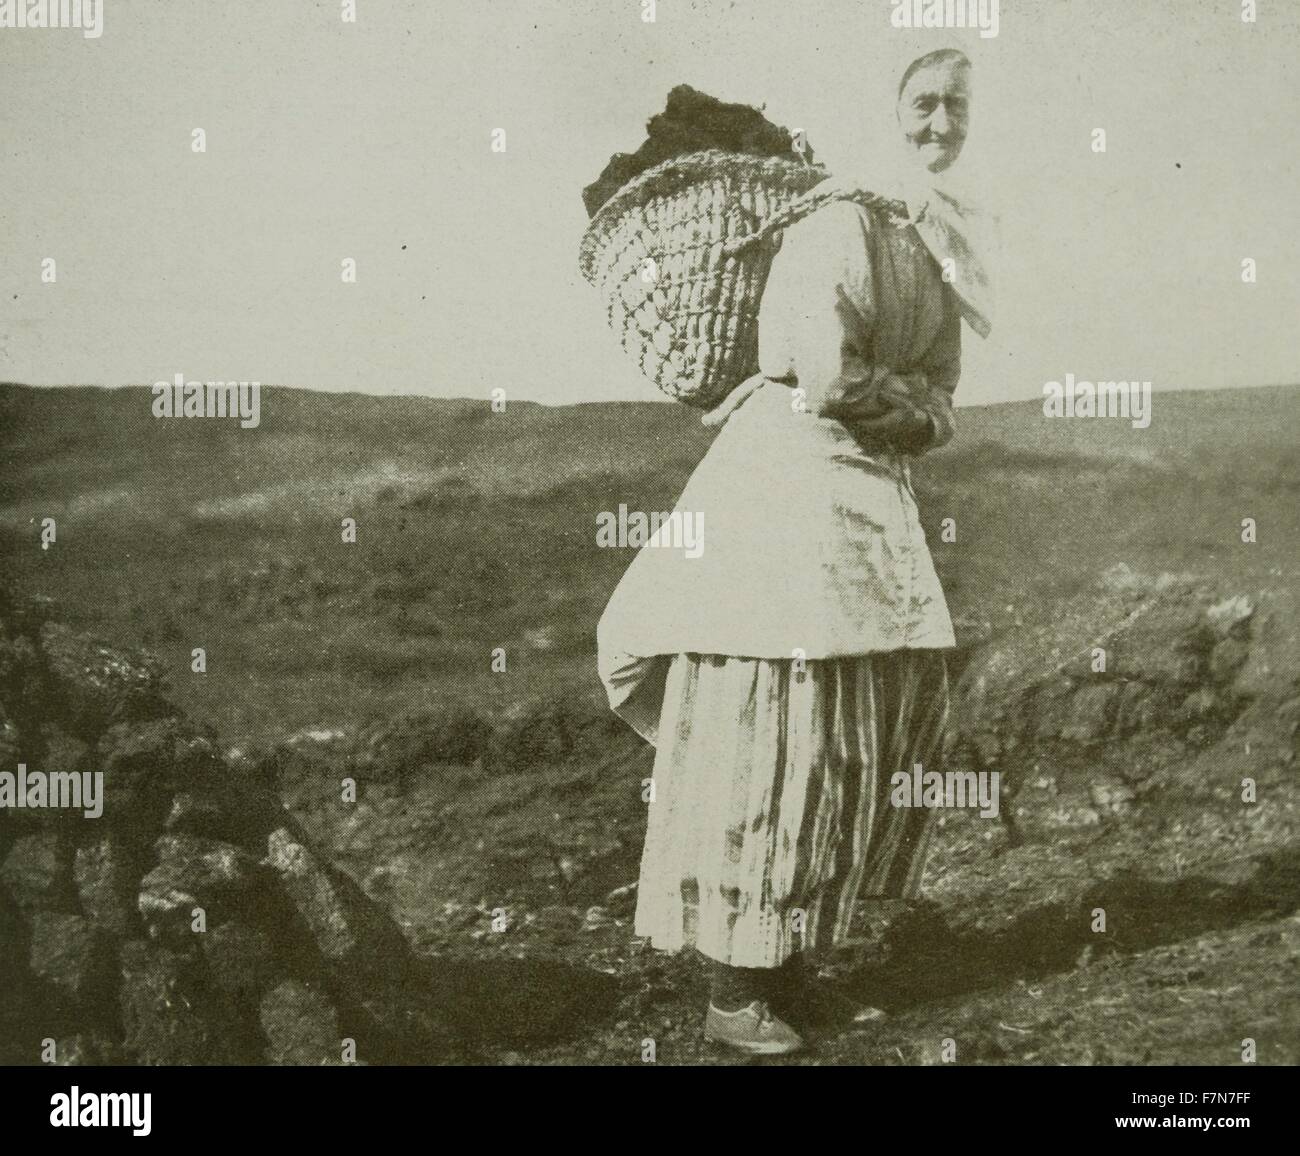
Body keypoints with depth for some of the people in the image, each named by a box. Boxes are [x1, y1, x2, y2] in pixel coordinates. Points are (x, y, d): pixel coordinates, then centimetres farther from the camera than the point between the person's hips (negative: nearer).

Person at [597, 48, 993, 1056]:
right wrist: (905, 399, -2)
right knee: (773, 735, -5)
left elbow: (939, 413, 14)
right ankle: (735, 991, 6)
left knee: (891, 728, 9)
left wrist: (883, 406, -4)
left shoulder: (942, 249, 16)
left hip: (880, 498, 9)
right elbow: (828, 381, -19)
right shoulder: (841, 221, -11)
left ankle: (796, 955, 23)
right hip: (790, 482, -9)